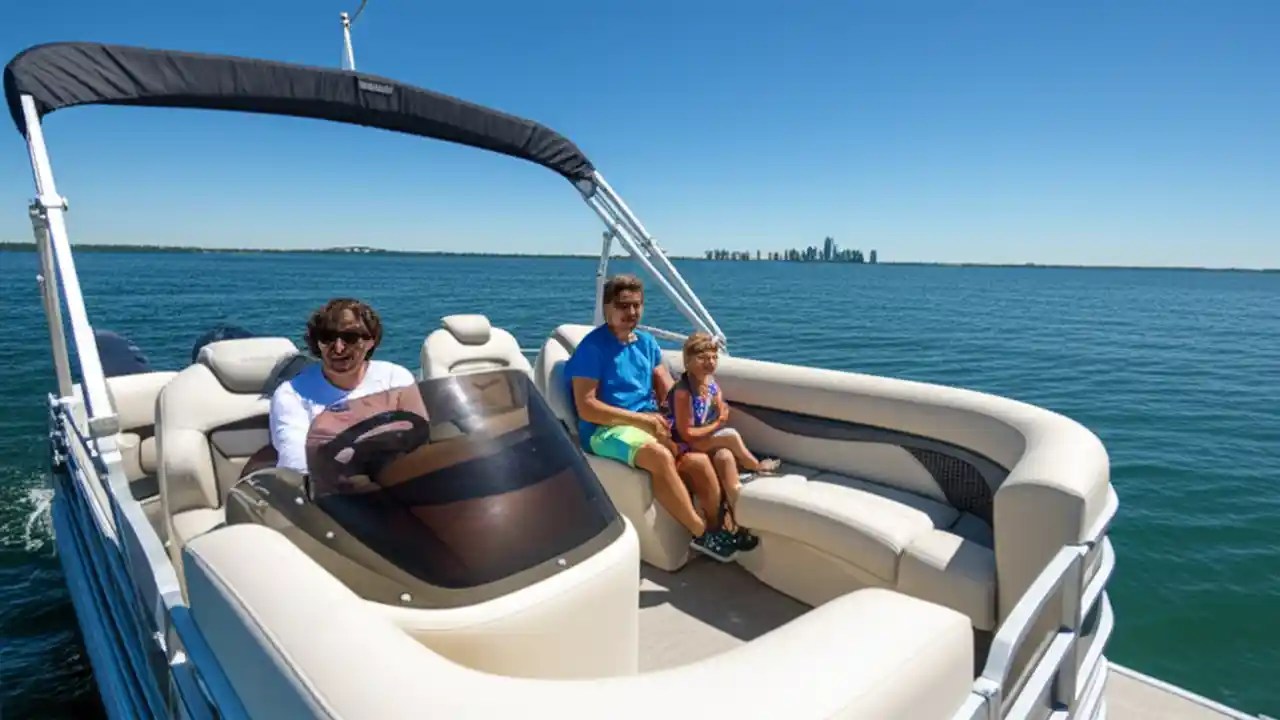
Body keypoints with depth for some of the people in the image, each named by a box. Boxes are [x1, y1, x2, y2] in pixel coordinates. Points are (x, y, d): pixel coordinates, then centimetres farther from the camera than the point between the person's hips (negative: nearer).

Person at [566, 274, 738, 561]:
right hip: (606, 430, -6)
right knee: (659, 456, -34)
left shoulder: (646, 342, 12)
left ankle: (720, 527, -3)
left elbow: (672, 395, 13)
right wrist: (642, 419, -17)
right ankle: (702, 534, -18)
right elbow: (586, 408, -15)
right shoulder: (592, 347, -9)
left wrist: (669, 421, -10)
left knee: (698, 459, -21)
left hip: (649, 423, 6)